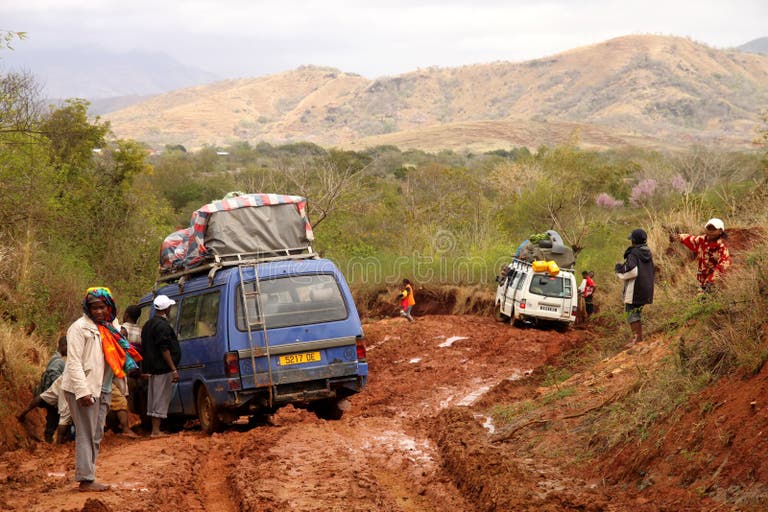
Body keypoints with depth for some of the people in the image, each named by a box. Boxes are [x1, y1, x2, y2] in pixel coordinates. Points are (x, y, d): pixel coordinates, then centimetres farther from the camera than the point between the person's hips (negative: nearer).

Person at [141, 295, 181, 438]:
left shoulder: (148, 324, 15)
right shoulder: (163, 325, -16)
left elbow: (144, 346, 21)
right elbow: (164, 349, -21)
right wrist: (174, 369, -20)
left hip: (152, 367, 10)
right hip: (163, 367, -10)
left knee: (154, 398, 13)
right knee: (161, 398, -7)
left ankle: (155, 429, 17)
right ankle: (156, 431, -8)